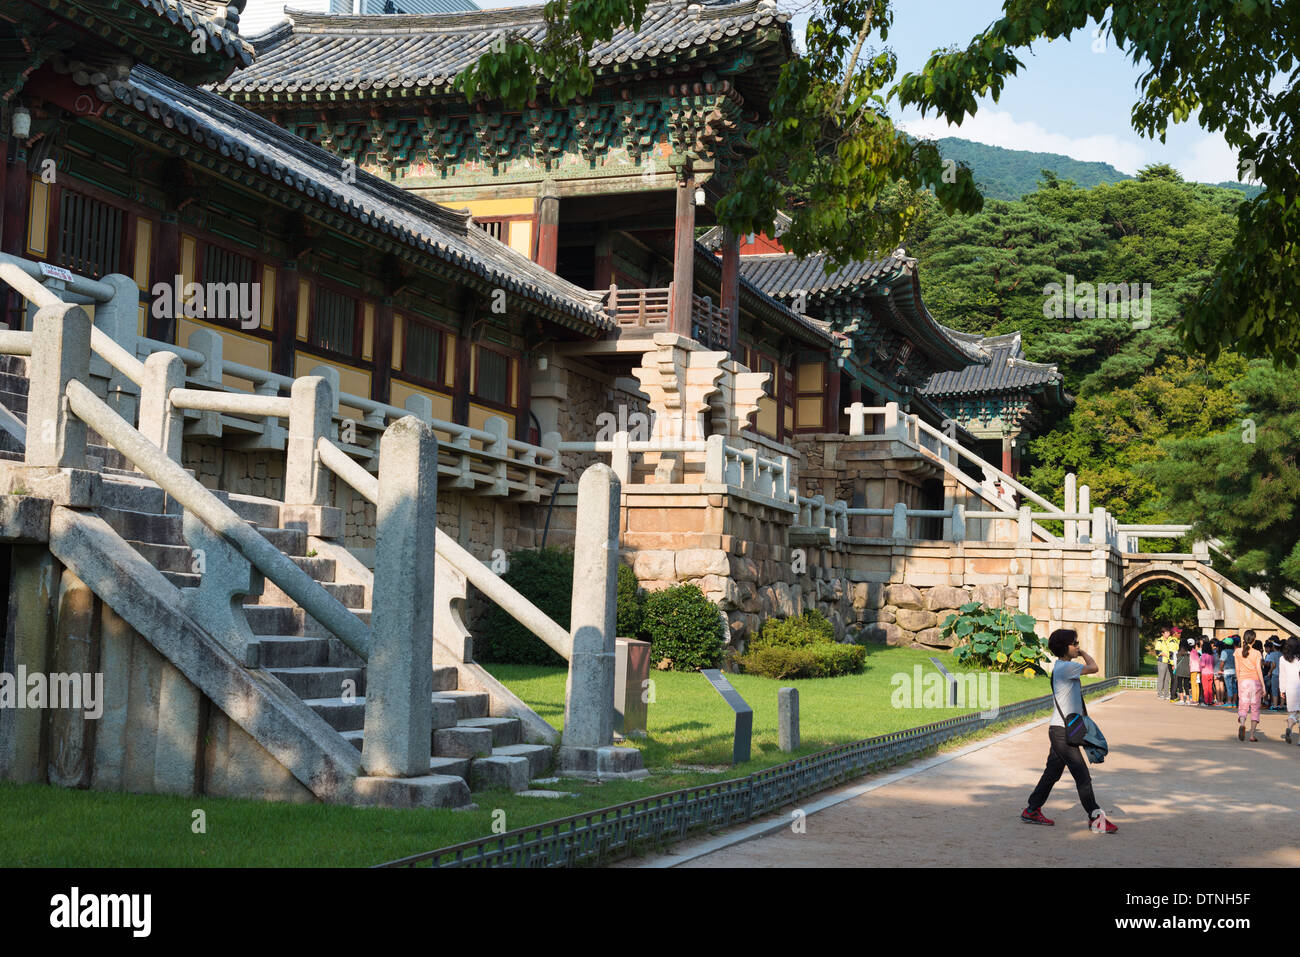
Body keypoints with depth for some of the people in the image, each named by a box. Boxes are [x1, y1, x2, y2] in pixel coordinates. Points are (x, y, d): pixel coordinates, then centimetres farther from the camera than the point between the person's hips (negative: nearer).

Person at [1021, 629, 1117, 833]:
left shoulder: (1062, 667, 15)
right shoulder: (1066, 667, -17)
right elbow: (1093, 668, -11)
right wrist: (1083, 653, 2)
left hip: (1061, 730, 10)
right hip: (1062, 731, -10)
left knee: (1053, 772, 16)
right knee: (1082, 775, -7)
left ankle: (1032, 811, 24)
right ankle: (1095, 818, -4)